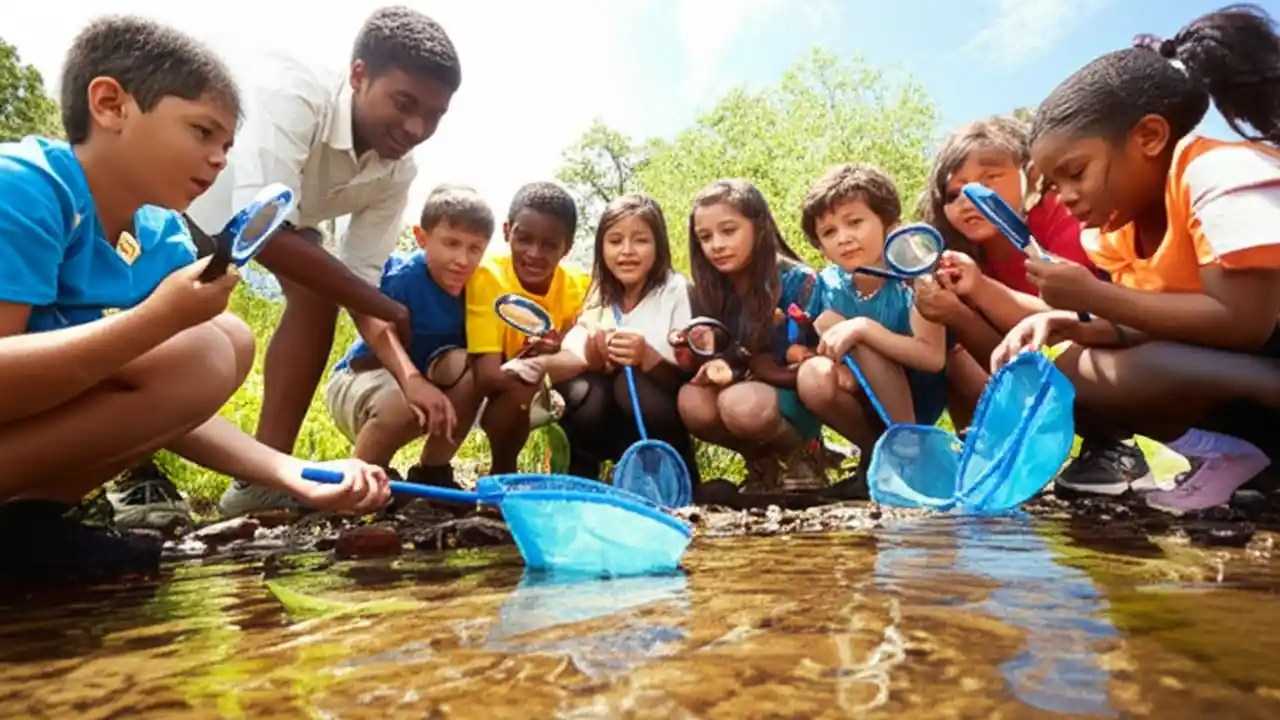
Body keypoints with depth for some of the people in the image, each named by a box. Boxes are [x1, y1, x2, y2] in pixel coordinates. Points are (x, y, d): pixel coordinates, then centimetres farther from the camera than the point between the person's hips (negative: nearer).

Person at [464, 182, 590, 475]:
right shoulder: (488, 275, -26)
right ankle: (502, 472, -7)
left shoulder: (579, 286, -16)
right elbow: (487, 376, -31)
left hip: (554, 395, 4)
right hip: (499, 399, -4)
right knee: (523, 390, -32)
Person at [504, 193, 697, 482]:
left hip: (667, 419, -2)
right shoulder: (598, 295, 1)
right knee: (581, 391, -27)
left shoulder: (675, 290, -11)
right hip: (611, 427, 3)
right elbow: (568, 362, -10)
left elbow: (687, 380, -14)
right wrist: (591, 355, -33)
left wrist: (646, 357, -33)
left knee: (630, 381, -30)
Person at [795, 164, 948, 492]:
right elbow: (806, 344, -3)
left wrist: (864, 328, -35)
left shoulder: (913, 272, -19)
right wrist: (836, 363, -25)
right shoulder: (828, 284, -7)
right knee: (813, 377, -29)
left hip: (919, 397, -3)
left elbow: (934, 358, -26)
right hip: (868, 402, 3)